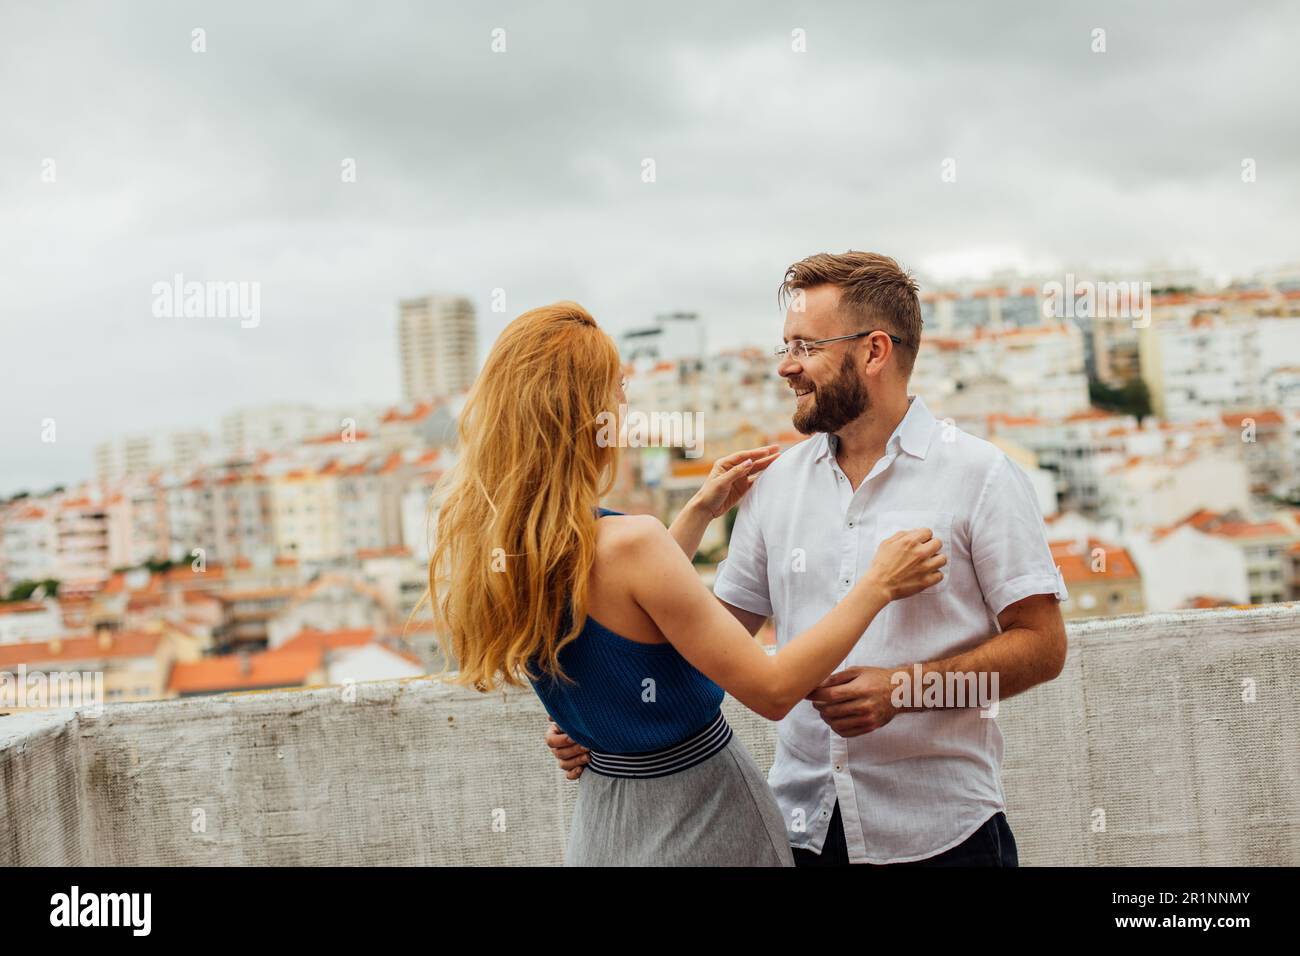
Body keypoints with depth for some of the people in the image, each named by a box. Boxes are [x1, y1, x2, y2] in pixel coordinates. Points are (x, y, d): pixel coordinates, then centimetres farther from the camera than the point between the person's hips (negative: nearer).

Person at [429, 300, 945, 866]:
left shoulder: (490, 542, -4)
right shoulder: (627, 543, -28)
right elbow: (772, 690, -22)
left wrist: (701, 512, 18)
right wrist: (878, 584, -13)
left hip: (602, 812, 7)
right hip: (699, 823, -7)